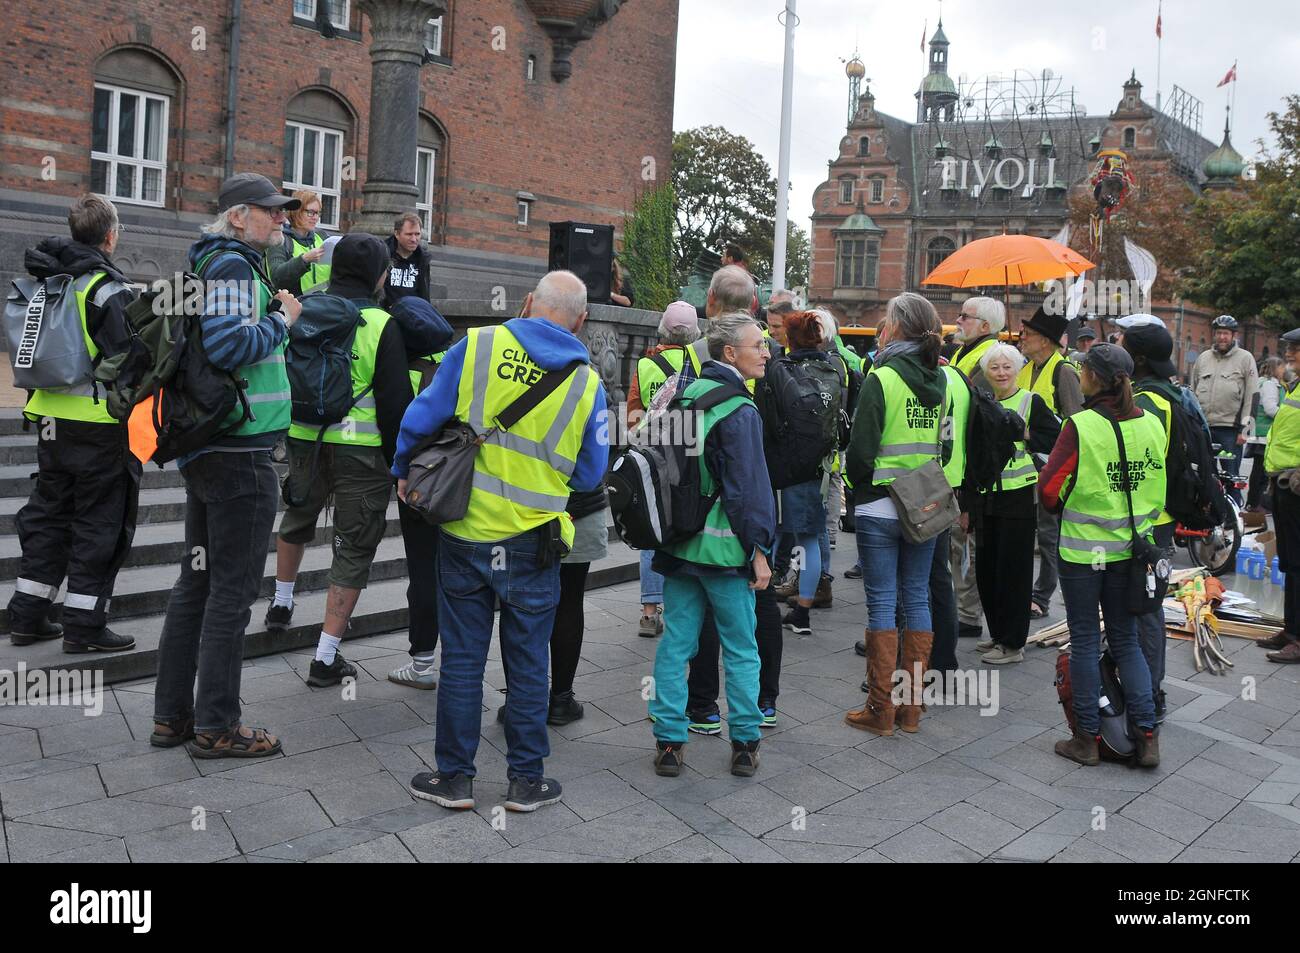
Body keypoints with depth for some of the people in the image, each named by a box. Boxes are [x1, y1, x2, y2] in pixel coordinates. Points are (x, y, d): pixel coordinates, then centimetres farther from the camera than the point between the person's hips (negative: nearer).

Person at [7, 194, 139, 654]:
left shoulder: (45, 283, 11)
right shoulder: (110, 290, -15)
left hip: (51, 419, 8)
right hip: (100, 425, -8)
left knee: (49, 513, 17)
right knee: (100, 522, 1)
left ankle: (27, 616, 24)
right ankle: (84, 626, 6)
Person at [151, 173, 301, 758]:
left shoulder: (212, 264, 19)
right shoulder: (233, 266, -12)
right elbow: (229, 343, -26)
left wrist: (270, 312, 13)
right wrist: (281, 319, -11)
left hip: (204, 447, 10)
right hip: (241, 451, -10)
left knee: (197, 582, 15)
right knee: (232, 592, -2)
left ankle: (172, 715, 24)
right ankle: (216, 727, 9)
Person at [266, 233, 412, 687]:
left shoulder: (303, 312, 4)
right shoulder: (381, 325, -11)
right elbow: (395, 400, -12)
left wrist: (281, 433, 24)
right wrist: (397, 459, -3)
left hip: (305, 441, 5)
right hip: (362, 451, -5)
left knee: (298, 518, 32)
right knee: (353, 548, 6)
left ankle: (281, 603, 49)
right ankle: (326, 658, 8)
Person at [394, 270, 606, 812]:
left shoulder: (476, 345, -6)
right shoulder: (587, 382, -3)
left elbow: (422, 417, -4)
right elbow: (589, 476, 3)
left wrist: (404, 473, 13)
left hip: (464, 535, 0)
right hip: (533, 546, 0)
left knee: (461, 659, 12)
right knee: (528, 663, 13)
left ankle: (454, 777, 25)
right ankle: (526, 781, 25)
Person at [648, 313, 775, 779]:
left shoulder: (684, 395, 8)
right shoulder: (739, 411, -14)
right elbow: (749, 488, -16)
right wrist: (759, 549, -10)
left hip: (678, 543, 6)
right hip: (724, 547, -6)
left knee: (675, 644, 10)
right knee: (741, 650, 9)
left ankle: (669, 742, 15)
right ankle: (745, 744, 18)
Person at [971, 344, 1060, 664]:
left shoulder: (1031, 401, -3)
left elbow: (1055, 440, -8)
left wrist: (1024, 435, -18)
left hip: (1018, 496, -6)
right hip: (985, 496, 6)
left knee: (1013, 569, -1)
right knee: (986, 568, 11)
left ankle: (1013, 644, 8)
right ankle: (997, 634, 26)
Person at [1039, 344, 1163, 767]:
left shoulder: (1080, 426, -17)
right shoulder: (1151, 424, -1)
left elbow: (1049, 490, -13)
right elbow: (1158, 488, 8)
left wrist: (1063, 507, 7)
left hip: (1083, 549, -4)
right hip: (1131, 549, 5)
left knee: (1084, 641, 7)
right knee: (1126, 640, 17)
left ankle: (1088, 739, 16)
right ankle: (1147, 735, 16)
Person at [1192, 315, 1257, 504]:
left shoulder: (1245, 358, 0)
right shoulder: (1203, 358, 12)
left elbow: (1251, 397, -3)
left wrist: (1244, 428, -8)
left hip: (1230, 428, -4)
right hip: (1203, 427, 4)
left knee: (1231, 477, 1)